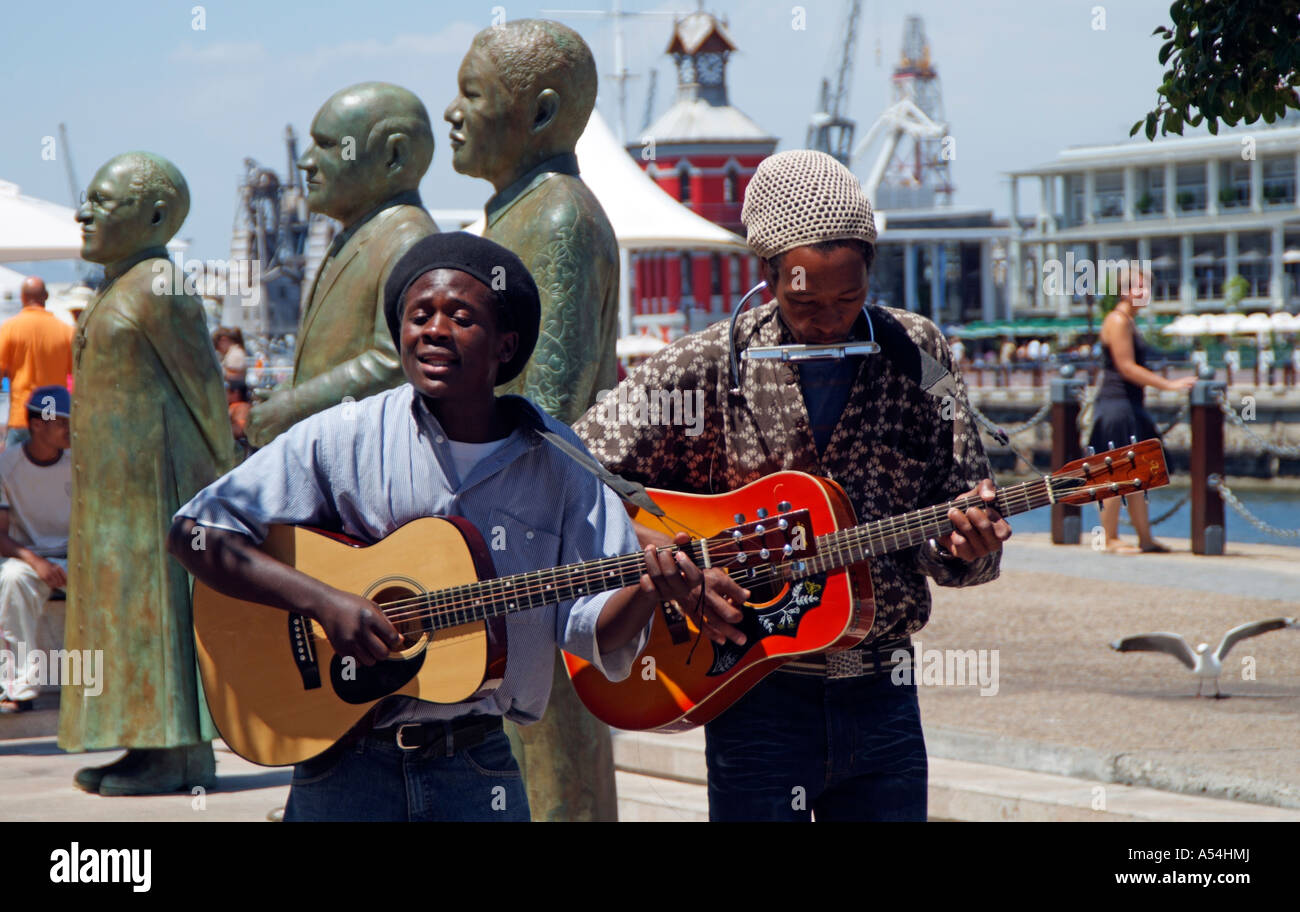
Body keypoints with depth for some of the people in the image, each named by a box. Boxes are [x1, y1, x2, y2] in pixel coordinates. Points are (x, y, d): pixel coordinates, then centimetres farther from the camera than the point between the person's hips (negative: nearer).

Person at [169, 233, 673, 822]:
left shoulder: (556, 460, 2)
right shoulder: (342, 438, -4)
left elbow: (594, 627, 0)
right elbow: (196, 532, -8)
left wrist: (644, 594, -23)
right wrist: (323, 602, -19)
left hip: (478, 767, 2)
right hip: (342, 763, -2)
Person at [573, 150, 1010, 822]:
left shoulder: (916, 353, 2)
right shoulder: (706, 369, -7)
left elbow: (962, 505, 5)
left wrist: (965, 543, -19)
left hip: (881, 691, 3)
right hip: (754, 687, -3)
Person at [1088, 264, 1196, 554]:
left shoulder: (1129, 321, 18)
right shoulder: (1117, 321, -12)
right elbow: (1127, 368, -18)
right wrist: (1169, 385, -18)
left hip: (1131, 407, 10)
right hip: (1116, 405, -10)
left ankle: (1145, 538, 14)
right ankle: (1111, 539, -3)